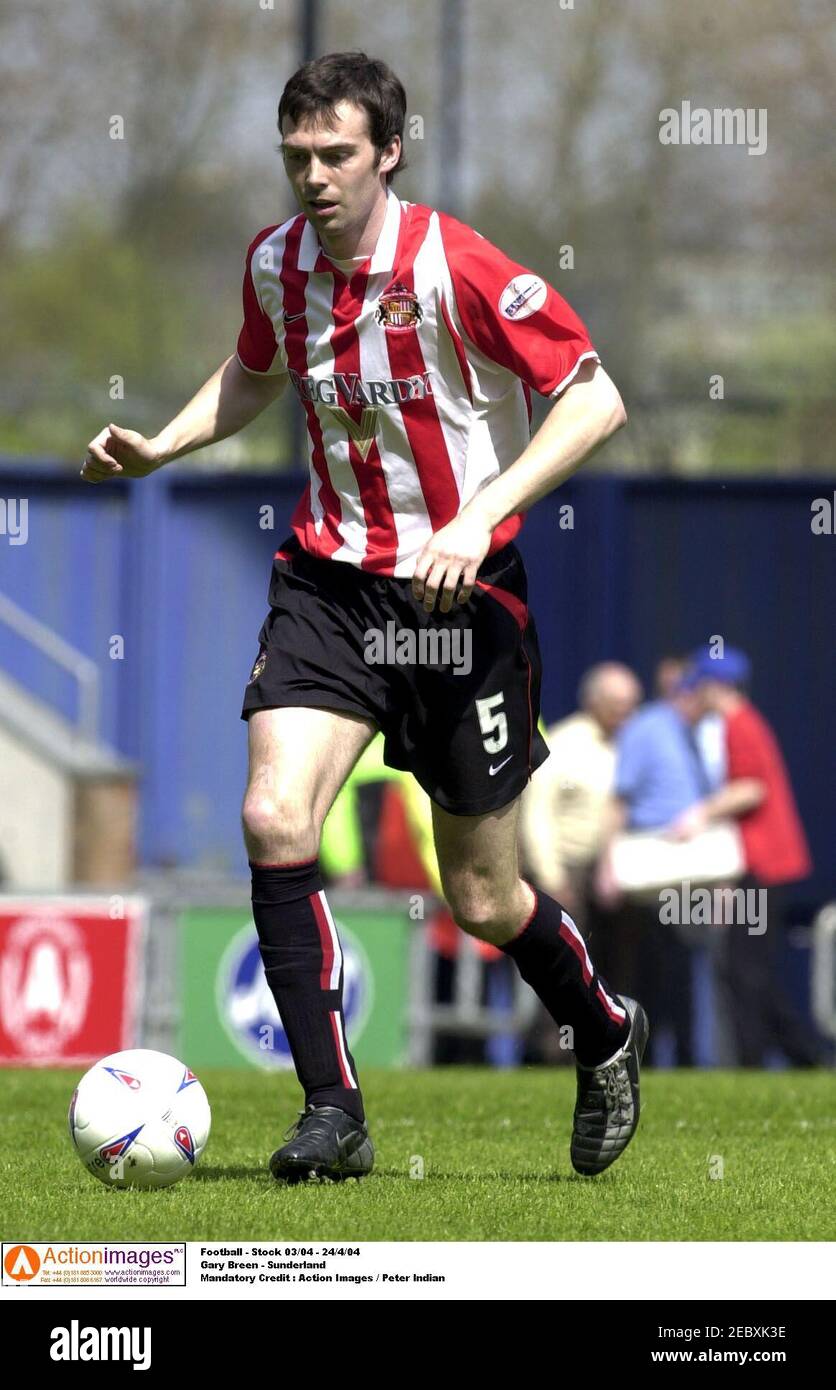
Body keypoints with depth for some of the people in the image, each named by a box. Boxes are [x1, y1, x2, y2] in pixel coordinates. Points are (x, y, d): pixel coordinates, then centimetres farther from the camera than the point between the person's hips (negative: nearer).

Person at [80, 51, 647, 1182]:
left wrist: (479, 517, -25)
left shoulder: (456, 269, -17)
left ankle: (607, 1035, 35)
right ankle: (333, 1111, -11)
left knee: (483, 900, 3)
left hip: (459, 590, -4)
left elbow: (596, 399, -16)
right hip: (329, 579, 4)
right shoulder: (275, 262, 1)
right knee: (273, 820, -18)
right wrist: (161, 446, 6)